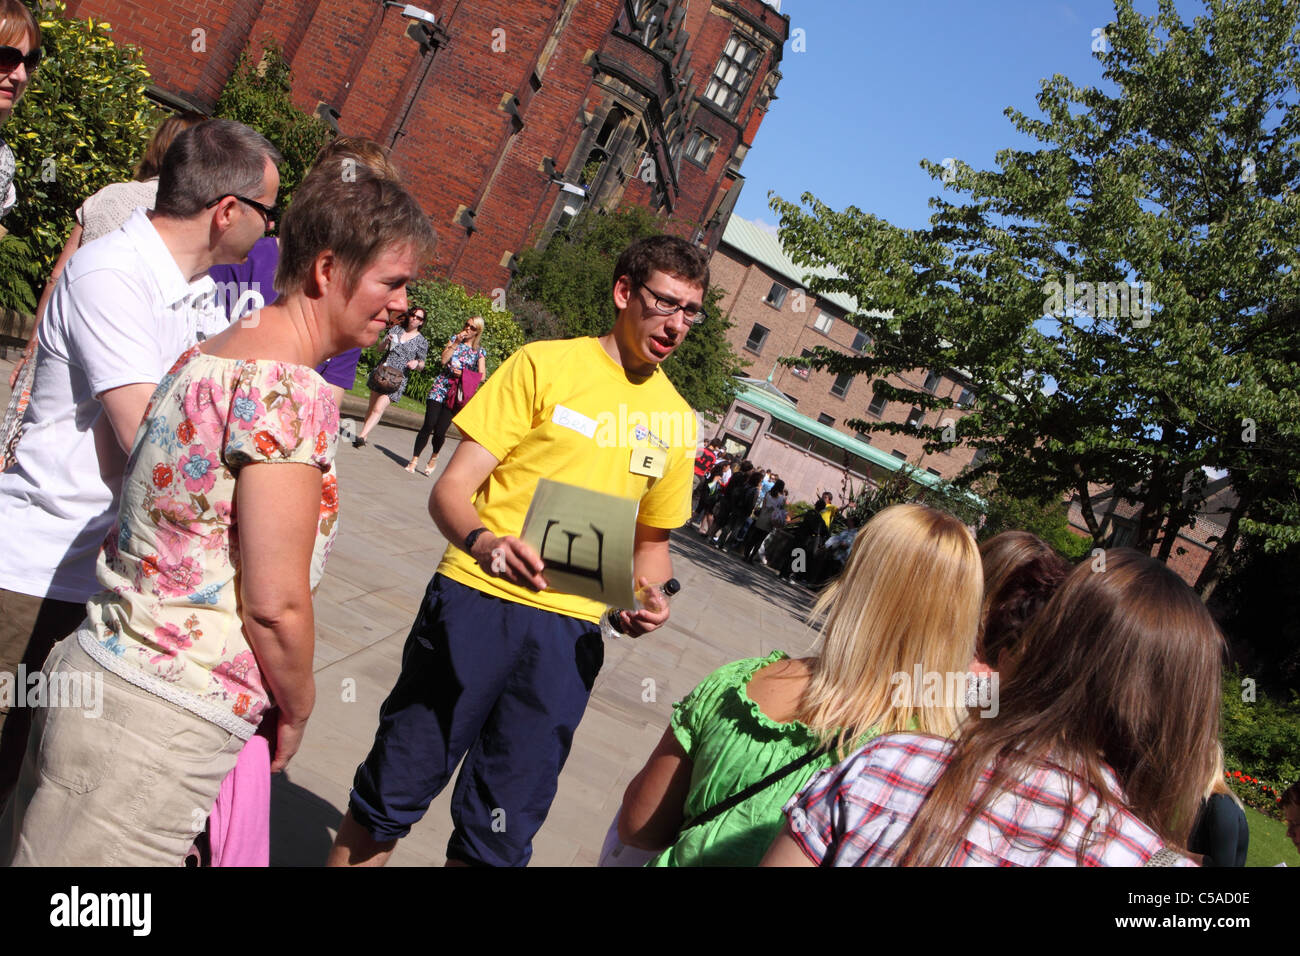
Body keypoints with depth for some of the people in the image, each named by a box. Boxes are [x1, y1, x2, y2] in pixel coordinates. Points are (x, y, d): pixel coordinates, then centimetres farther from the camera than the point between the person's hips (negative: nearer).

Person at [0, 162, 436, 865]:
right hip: (157, 728, -9)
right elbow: (275, 602, -20)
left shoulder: (207, 354, 9)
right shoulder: (291, 391, -20)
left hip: (98, 667, 9)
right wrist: (296, 709, -1)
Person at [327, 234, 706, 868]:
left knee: (502, 832, 9)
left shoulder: (678, 423, 11)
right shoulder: (544, 365, -1)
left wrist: (645, 600, 1)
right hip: (477, 601, -3)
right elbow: (450, 489, -6)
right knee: (392, 794, 6)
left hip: (569, 632, 3)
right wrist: (481, 540, -28)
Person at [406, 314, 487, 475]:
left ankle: (434, 458, 22)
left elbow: (482, 376, -1)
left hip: (457, 394, -1)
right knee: (428, 426, -9)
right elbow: (444, 360, -3)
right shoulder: (454, 339, 11)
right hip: (440, 387, 1)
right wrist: (456, 343, -7)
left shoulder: (479, 351, 7)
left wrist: (463, 374, -13)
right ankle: (415, 459, 4)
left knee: (440, 430, -6)